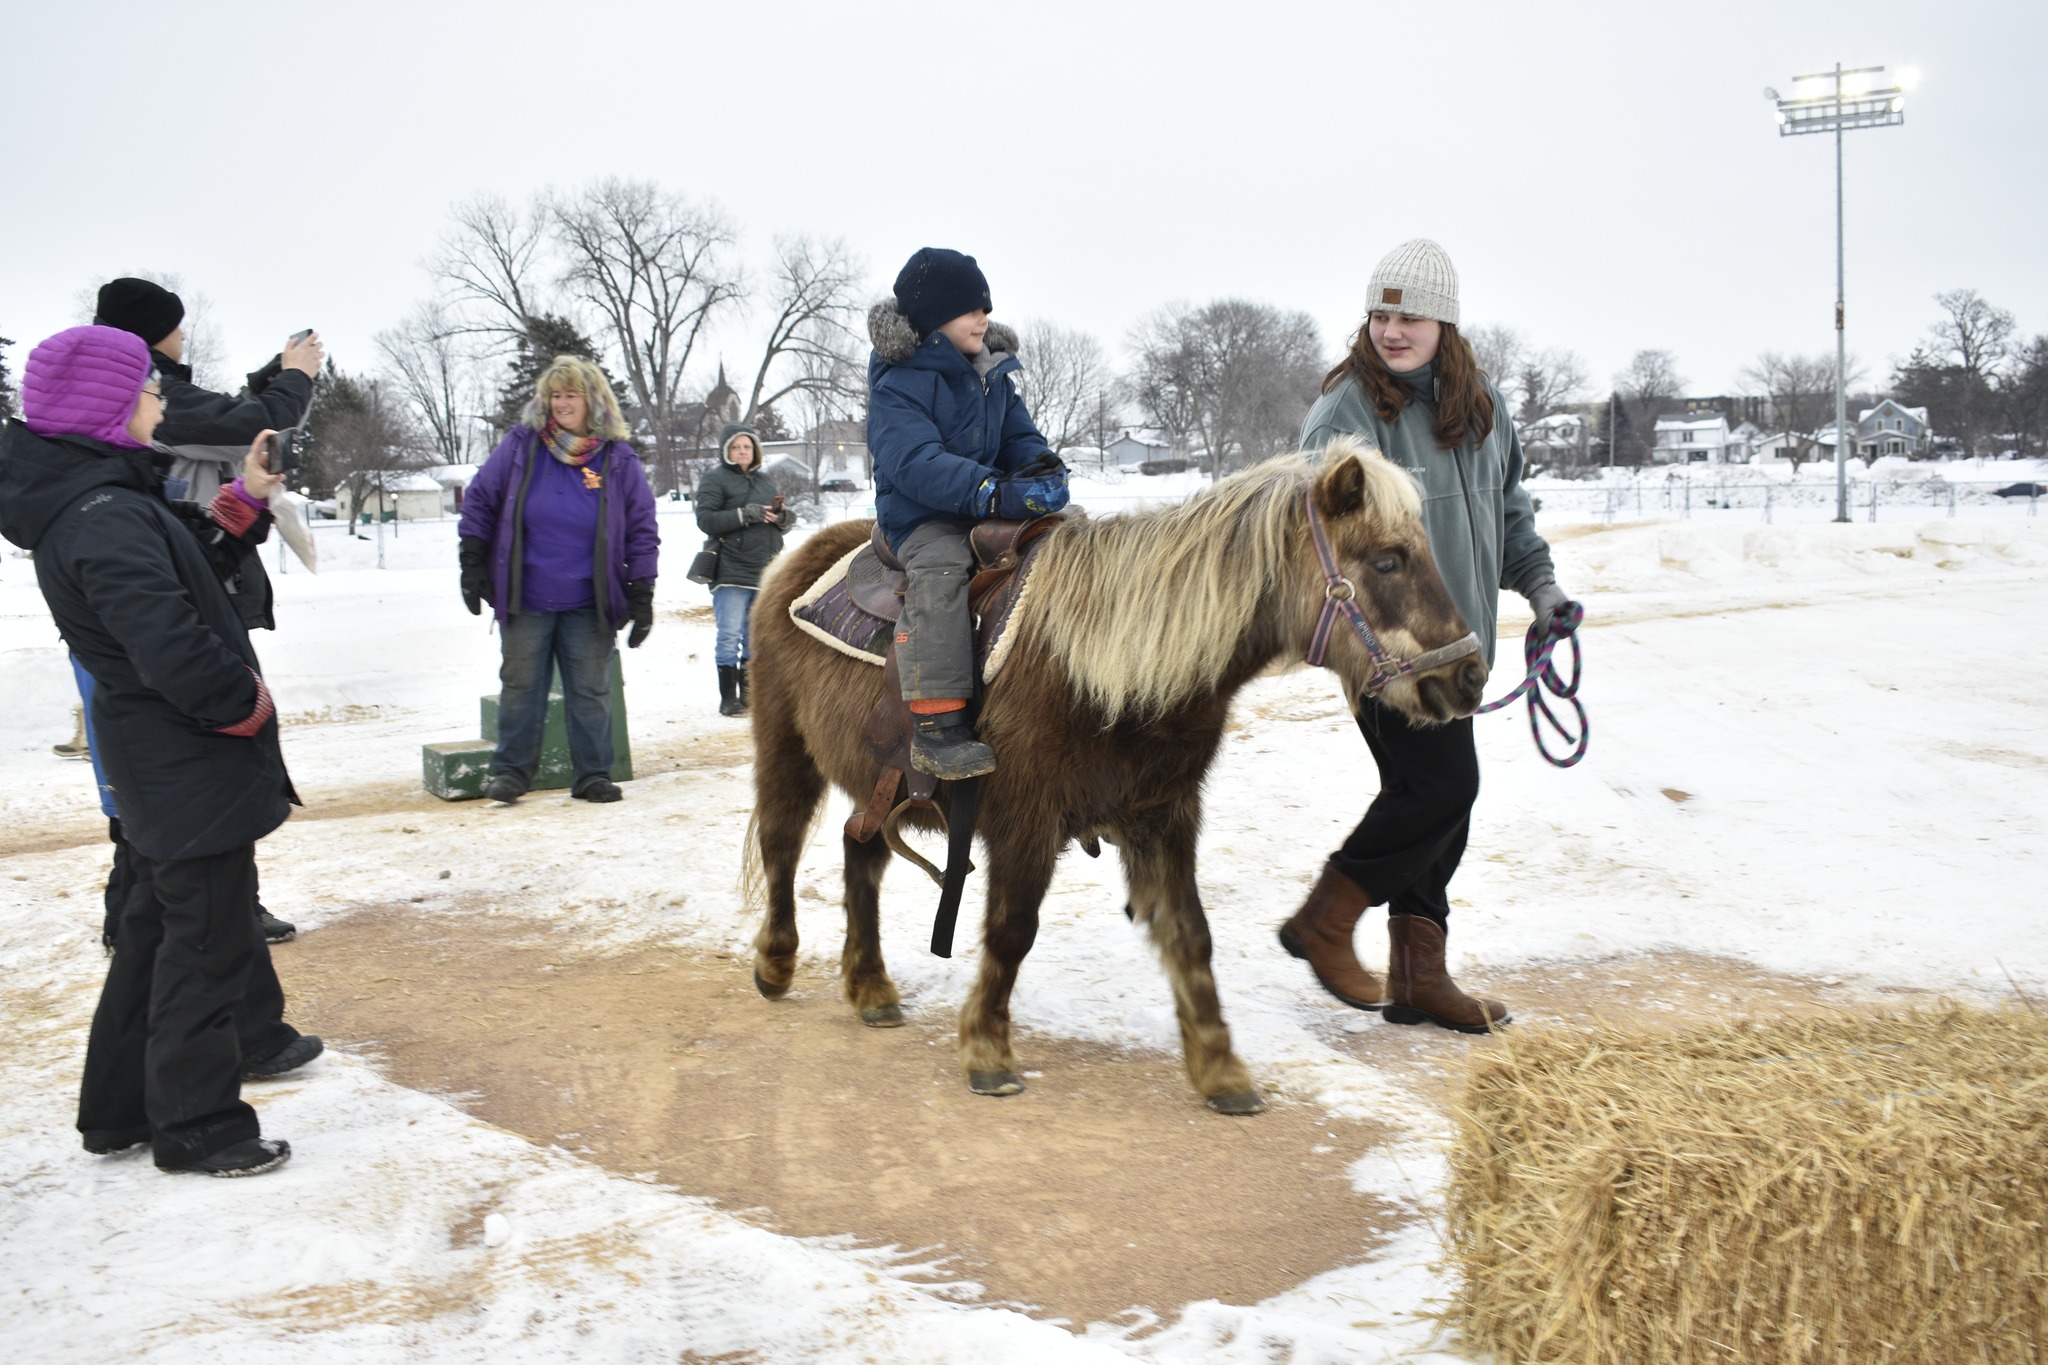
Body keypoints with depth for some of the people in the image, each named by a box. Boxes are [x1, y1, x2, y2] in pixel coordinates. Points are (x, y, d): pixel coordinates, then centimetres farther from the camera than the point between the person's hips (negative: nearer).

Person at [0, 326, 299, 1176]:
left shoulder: (78, 501, 9)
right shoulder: (106, 515, -23)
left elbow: (171, 587, 16)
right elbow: (171, 644, -31)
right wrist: (248, 706, -15)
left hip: (161, 763, 10)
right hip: (193, 763, -10)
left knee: (159, 929, 20)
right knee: (210, 944, 1)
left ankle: (119, 1108, 32)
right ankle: (198, 1128, 14)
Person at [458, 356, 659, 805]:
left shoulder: (619, 460, -1)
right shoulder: (520, 446, -1)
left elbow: (642, 531, 2)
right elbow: (480, 501, 6)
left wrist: (642, 596, -2)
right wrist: (472, 565, 1)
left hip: (589, 604, 0)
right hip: (525, 600, 0)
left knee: (591, 691, 6)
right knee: (520, 686, 7)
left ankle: (593, 774, 16)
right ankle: (511, 770, 18)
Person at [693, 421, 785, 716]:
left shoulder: (765, 481, 19)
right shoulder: (715, 480, 0)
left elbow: (779, 522, 24)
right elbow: (706, 520, -12)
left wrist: (779, 515, 0)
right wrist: (746, 515, -19)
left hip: (765, 572, 6)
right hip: (731, 573, -6)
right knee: (730, 636, -6)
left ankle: (748, 695, 18)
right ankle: (728, 699, -1)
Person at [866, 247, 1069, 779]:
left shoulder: (992, 375, 12)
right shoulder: (897, 386, -12)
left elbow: (1020, 435, 15)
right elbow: (915, 462, -26)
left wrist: (1041, 467, -11)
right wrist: (992, 493, -37)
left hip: (990, 509, 7)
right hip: (920, 516, -7)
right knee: (941, 569, -36)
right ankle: (936, 724, -38)